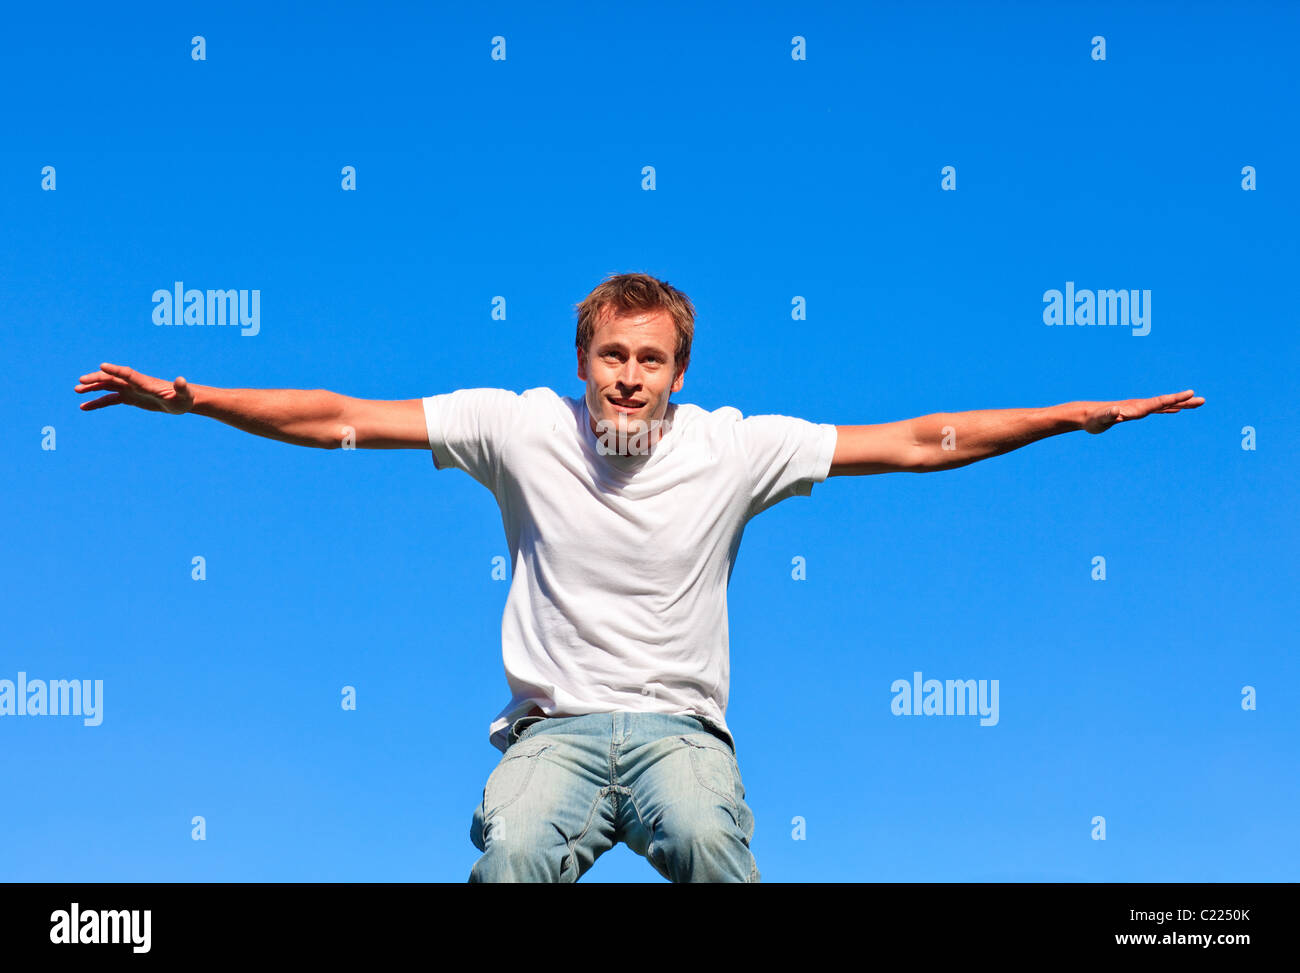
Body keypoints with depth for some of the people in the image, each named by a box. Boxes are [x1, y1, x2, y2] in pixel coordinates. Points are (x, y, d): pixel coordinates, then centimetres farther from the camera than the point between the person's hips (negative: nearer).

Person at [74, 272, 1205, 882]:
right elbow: (341, 420, -2)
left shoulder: (735, 446, -1)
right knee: (514, 854, -32)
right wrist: (186, 397, -9)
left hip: (681, 726, 0)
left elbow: (921, 442, -1)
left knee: (710, 841, -33)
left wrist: (1080, 415, -6)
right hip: (555, 726, 0)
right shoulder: (523, 426, -1)